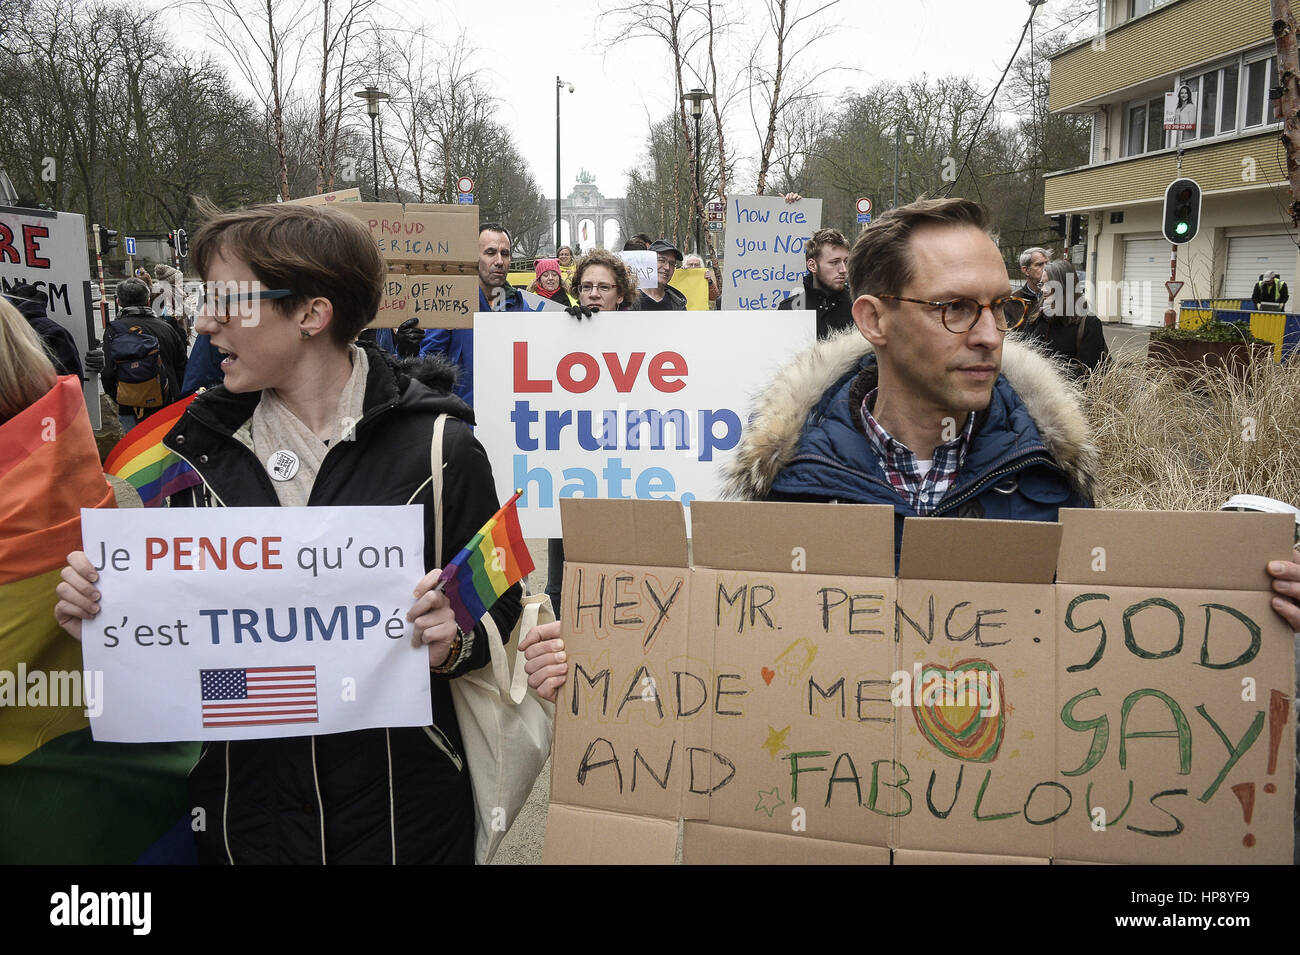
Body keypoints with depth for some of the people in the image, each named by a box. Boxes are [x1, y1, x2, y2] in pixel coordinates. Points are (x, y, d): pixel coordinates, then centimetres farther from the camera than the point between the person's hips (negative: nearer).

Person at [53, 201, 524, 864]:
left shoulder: (438, 447, -12)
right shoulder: (199, 448, 0)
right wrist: (101, 613, -7)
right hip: (241, 808, 4)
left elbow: (497, 618, -4)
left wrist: (450, 643, -25)